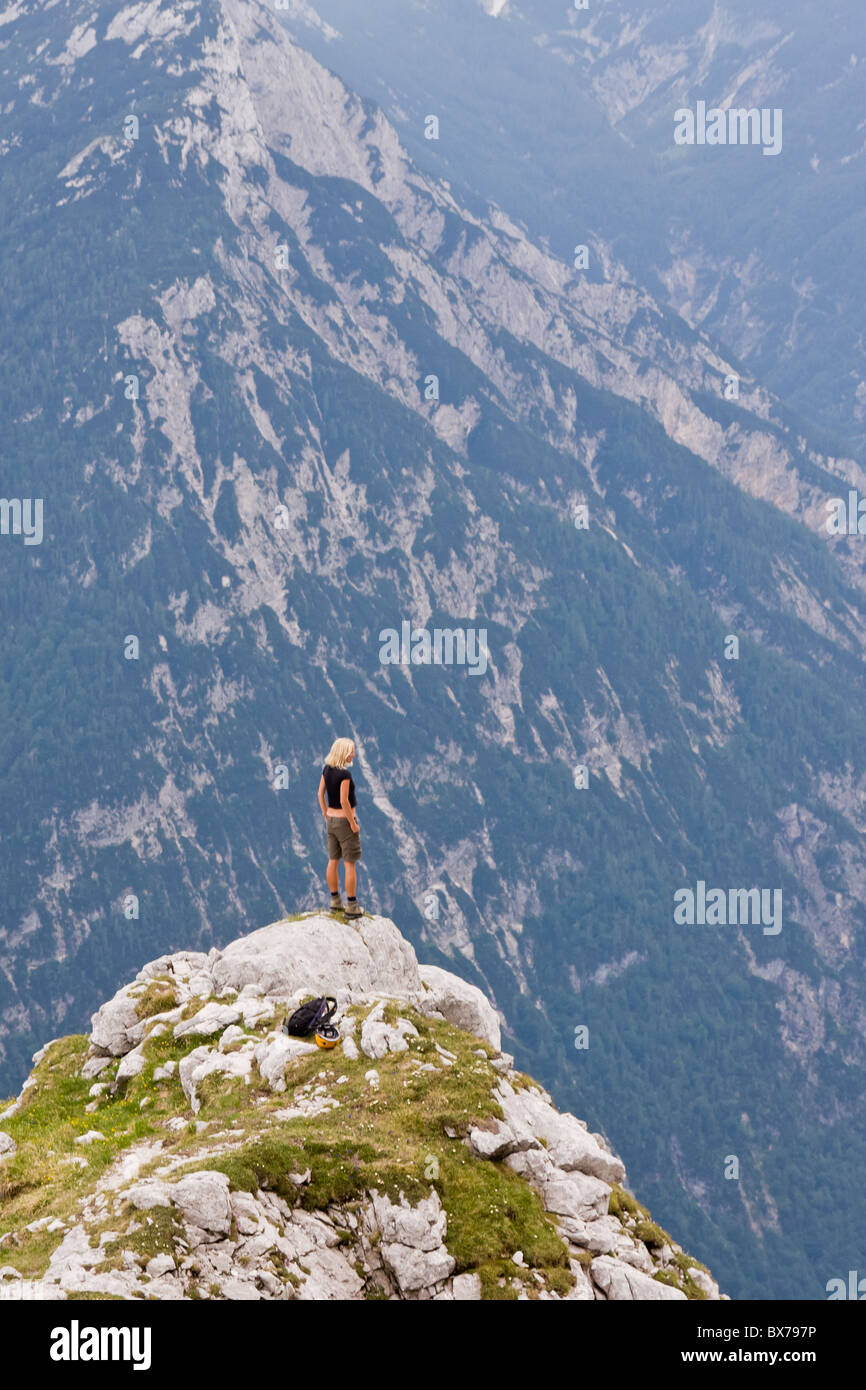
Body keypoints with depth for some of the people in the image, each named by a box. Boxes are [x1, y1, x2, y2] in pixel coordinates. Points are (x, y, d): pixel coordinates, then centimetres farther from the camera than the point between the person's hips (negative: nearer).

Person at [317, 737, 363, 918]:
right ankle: (352, 907, 4)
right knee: (350, 865, 0)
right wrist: (353, 824, -15)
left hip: (331, 820, 8)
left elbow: (320, 794, 8)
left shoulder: (326, 769, 0)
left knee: (333, 862, 15)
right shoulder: (344, 774, -23)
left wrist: (326, 816, 17)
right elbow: (344, 801, -24)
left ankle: (335, 902, 25)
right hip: (345, 820, -8)